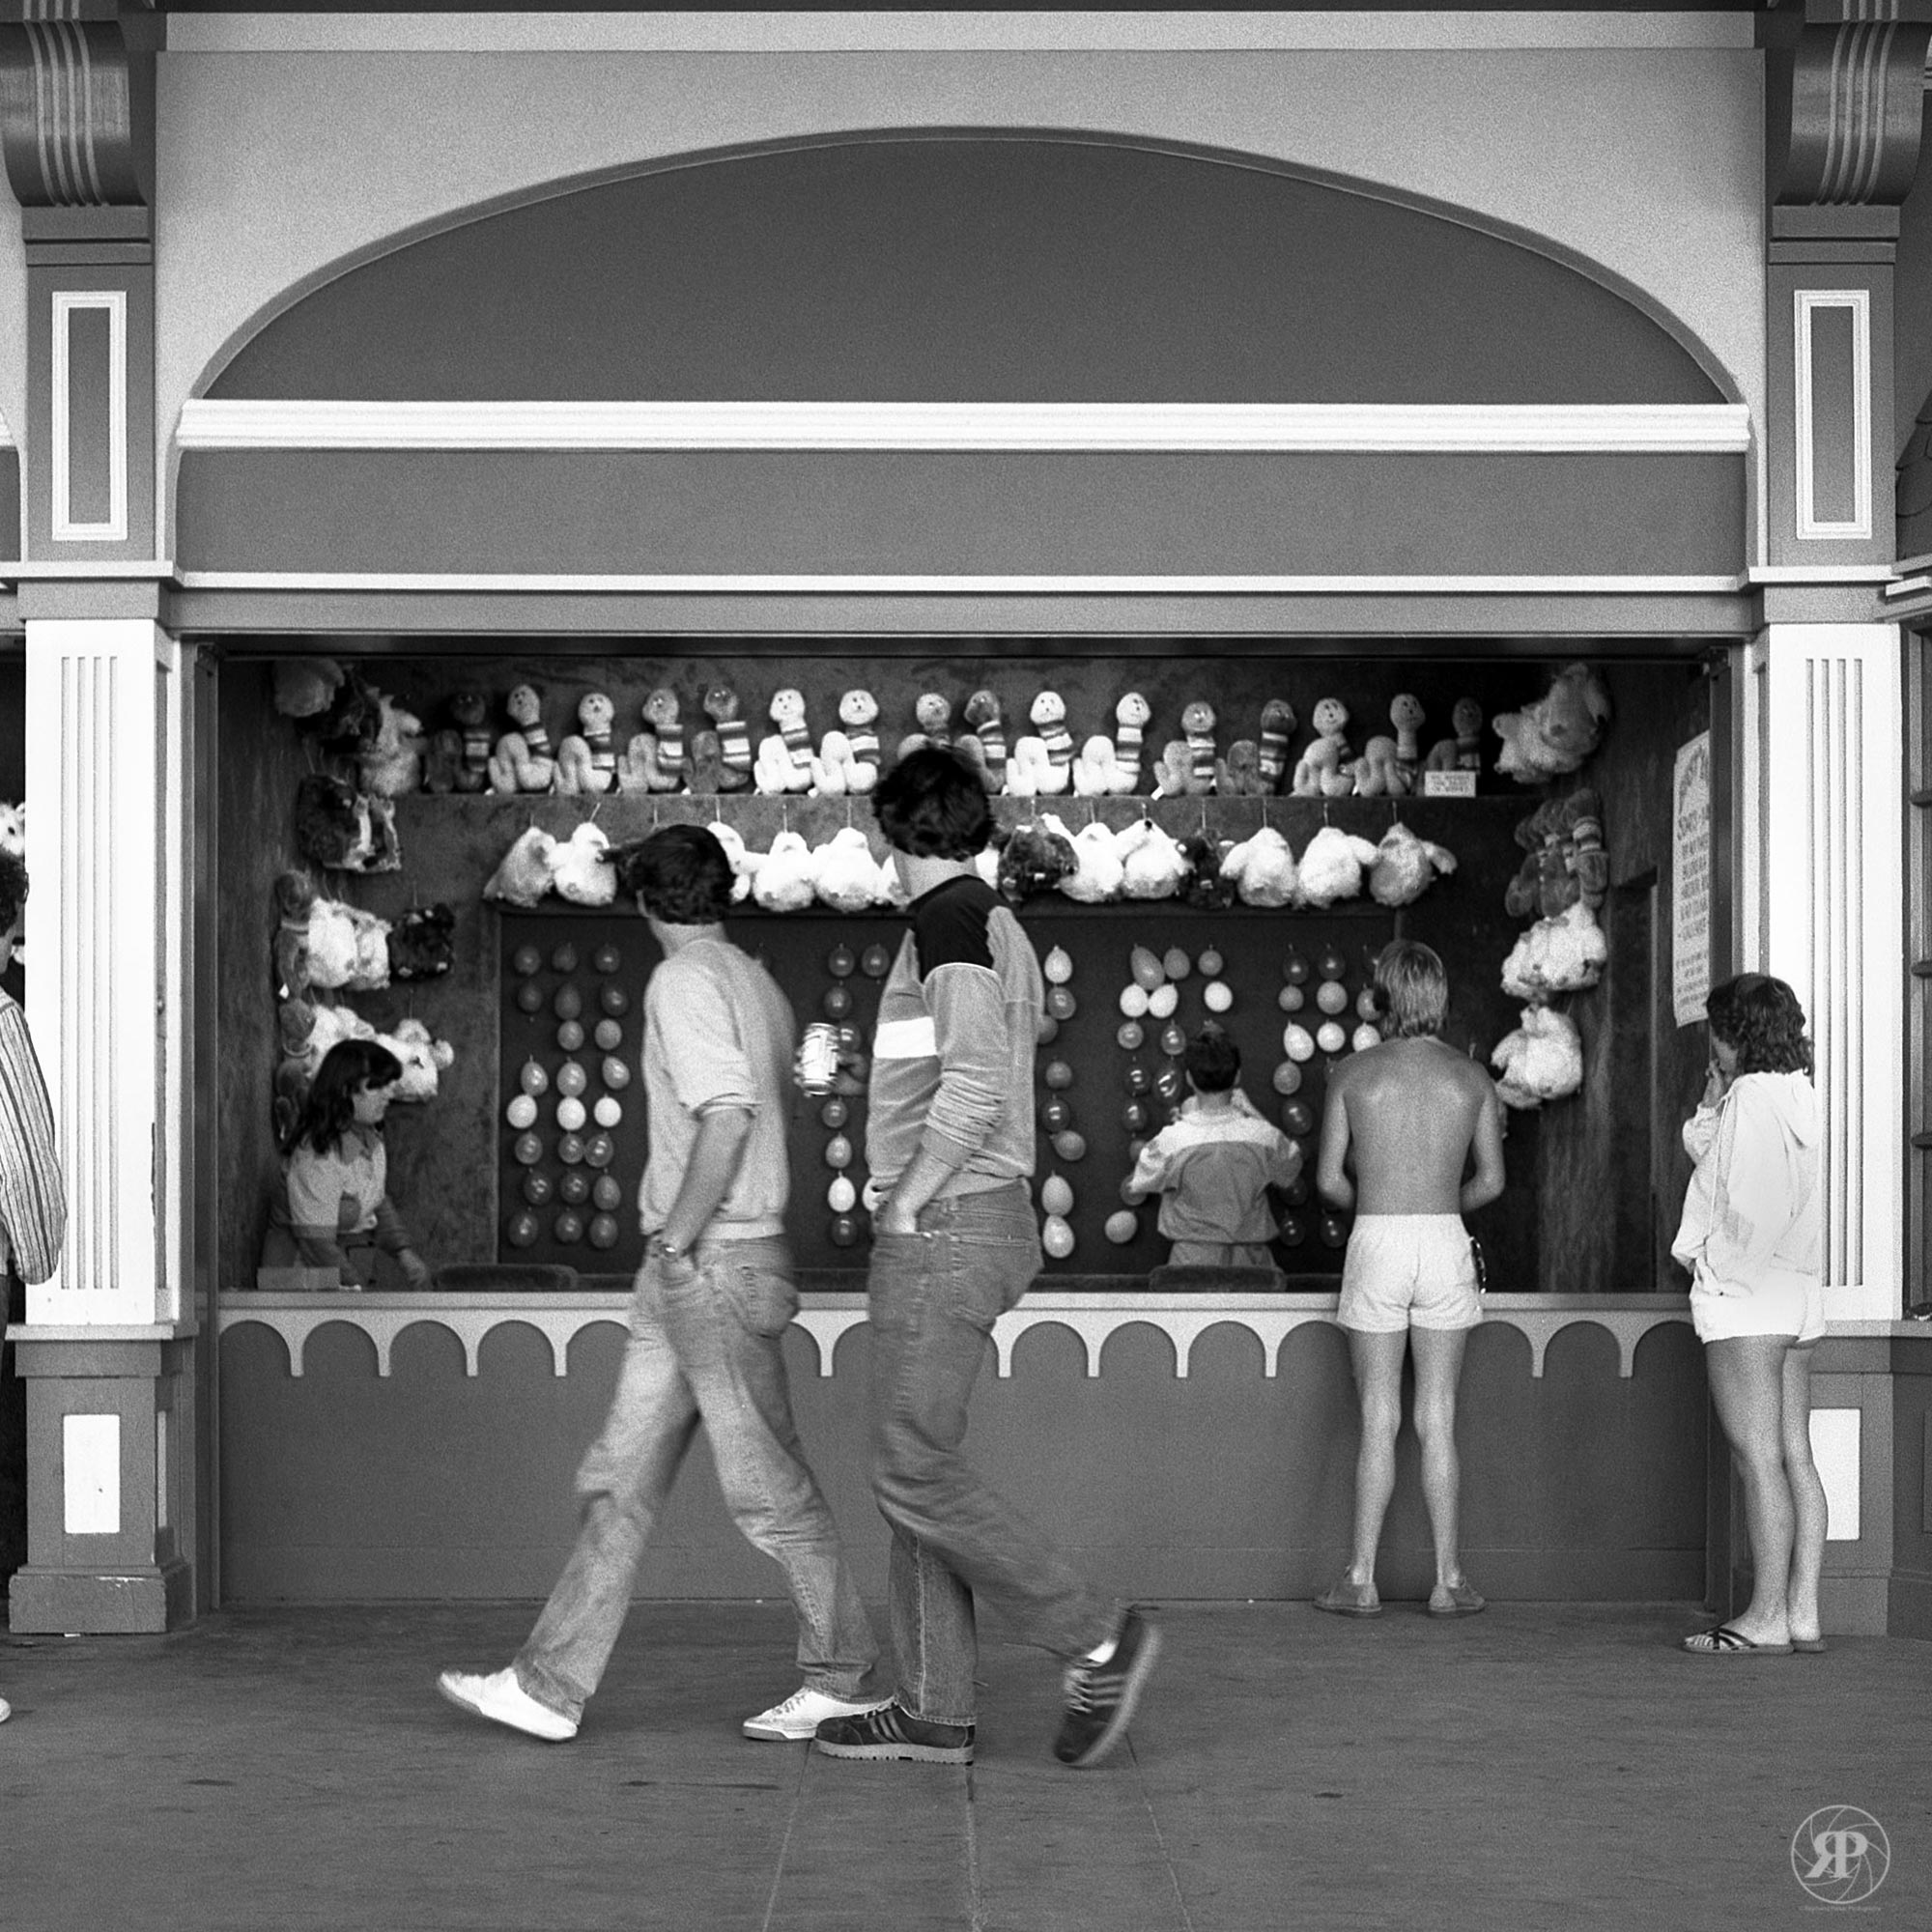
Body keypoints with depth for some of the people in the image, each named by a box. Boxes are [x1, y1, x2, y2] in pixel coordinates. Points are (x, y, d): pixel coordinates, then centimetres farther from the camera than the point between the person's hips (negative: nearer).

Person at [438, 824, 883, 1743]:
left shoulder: (684, 982, -12)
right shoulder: (759, 985, 15)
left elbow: (728, 1115, -25)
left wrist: (676, 1238, -16)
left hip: (715, 1262, -9)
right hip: (682, 1280, 9)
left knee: (767, 1487, -1)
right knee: (618, 1481, 7)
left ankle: (843, 1680, 9)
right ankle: (550, 1684, 8)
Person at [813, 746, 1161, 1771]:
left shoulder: (949, 923, -12)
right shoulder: (1002, 930, 17)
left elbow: (974, 1083, -23)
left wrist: (911, 1197, -14)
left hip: (943, 1228, -10)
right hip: (981, 1219, 10)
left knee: (913, 1470, -8)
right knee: (919, 1462, 10)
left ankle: (1097, 1638, -4)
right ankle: (935, 1709, 12)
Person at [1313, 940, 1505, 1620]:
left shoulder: (1353, 1072, 0)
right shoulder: (1471, 1076, 4)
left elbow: (1328, 1178, 0)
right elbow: (1491, 1180, 5)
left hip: (1375, 1240, -1)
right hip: (1446, 1242, 1)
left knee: (1379, 1419, 3)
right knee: (1437, 1420, 5)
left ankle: (1361, 1580, 3)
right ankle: (1448, 1580, 6)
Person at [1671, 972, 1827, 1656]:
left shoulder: (1753, 1096, -13)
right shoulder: (1798, 1097, 14)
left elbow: (1750, 1206, -20)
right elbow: (1708, 1154, 23)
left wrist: (1718, 1260, -7)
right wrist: (1715, 1096, 10)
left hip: (1744, 1294, -9)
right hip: (1797, 1295, 9)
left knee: (1759, 1459, -8)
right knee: (1795, 1456, 7)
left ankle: (1767, 1619, -8)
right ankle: (1803, 1612, 8)